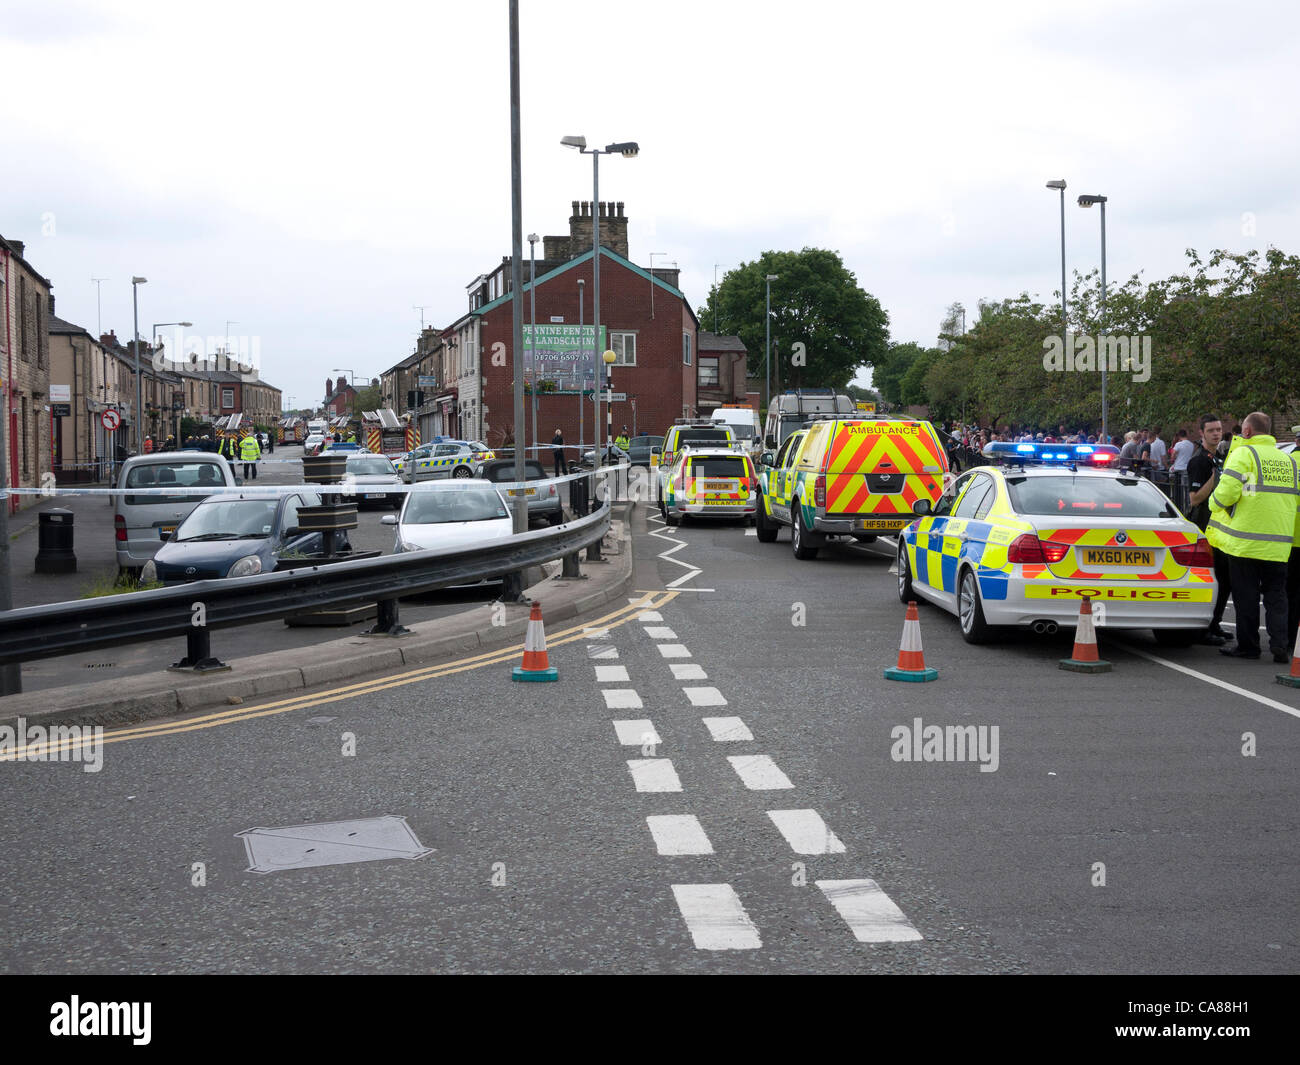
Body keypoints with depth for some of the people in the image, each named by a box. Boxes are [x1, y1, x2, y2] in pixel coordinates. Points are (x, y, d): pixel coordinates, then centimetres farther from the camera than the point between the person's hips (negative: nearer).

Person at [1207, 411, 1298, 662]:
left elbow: (1226, 491, -16)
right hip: (1278, 543, 5)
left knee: (1246, 595, 4)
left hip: (1245, 540, -5)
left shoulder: (1243, 453, -7)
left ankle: (1248, 645, 10)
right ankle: (1280, 645, -2)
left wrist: (1215, 503, 4)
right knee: (1276, 594, 10)